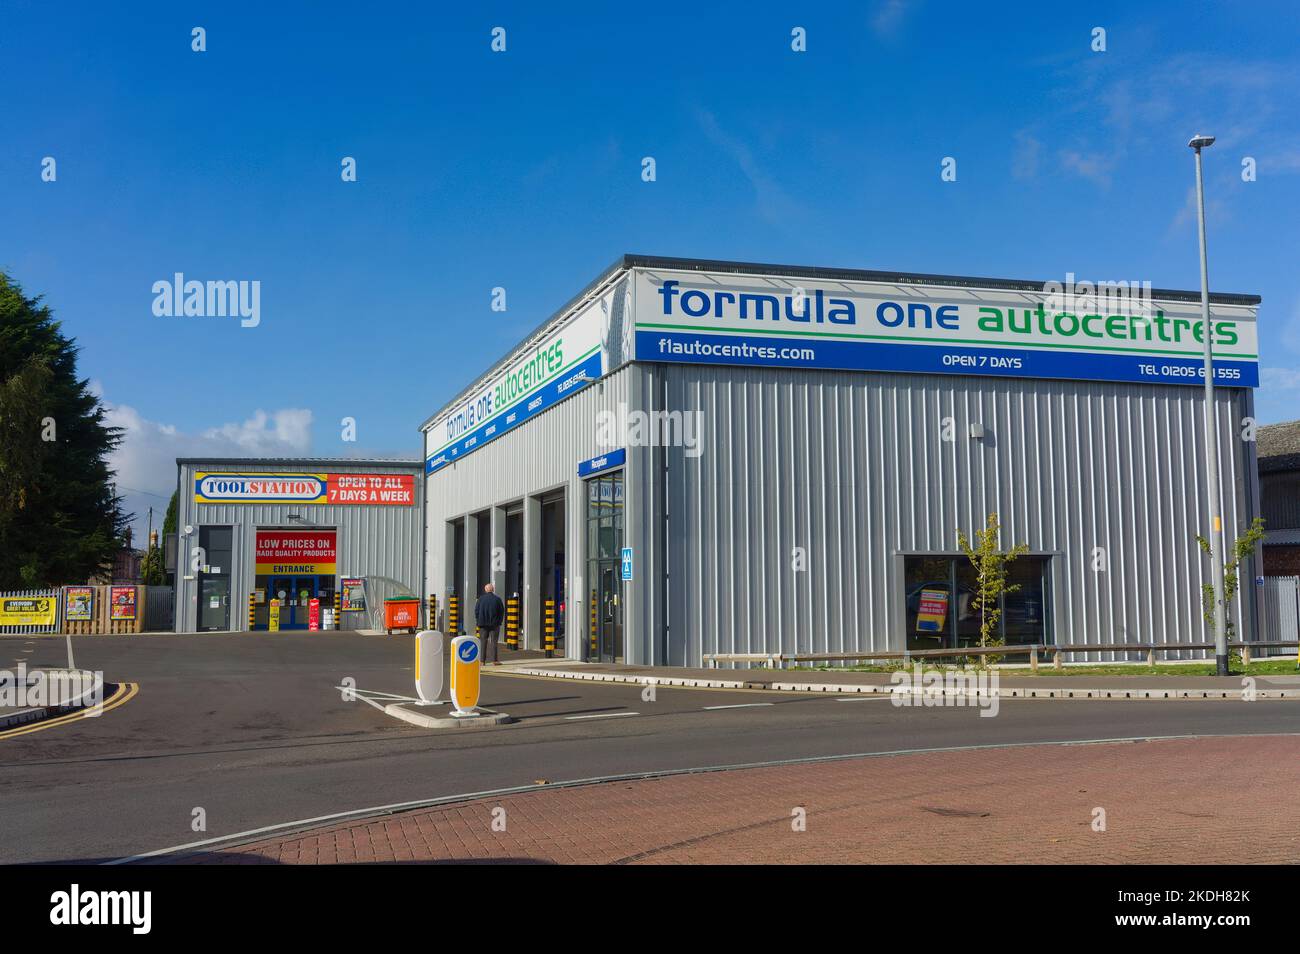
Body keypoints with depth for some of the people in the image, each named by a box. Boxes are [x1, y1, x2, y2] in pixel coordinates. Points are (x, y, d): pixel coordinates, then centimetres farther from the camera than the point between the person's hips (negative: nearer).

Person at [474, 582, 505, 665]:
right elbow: (502, 611, 0)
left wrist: (478, 621, 8)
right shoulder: (497, 599, -3)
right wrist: (499, 622, 8)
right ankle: (494, 660, 1)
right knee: (494, 641, 3)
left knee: (483, 642, 5)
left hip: (483, 624, 0)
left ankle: (483, 661, 3)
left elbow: (476, 611, 0)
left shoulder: (481, 599, -2)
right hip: (494, 624, 0)